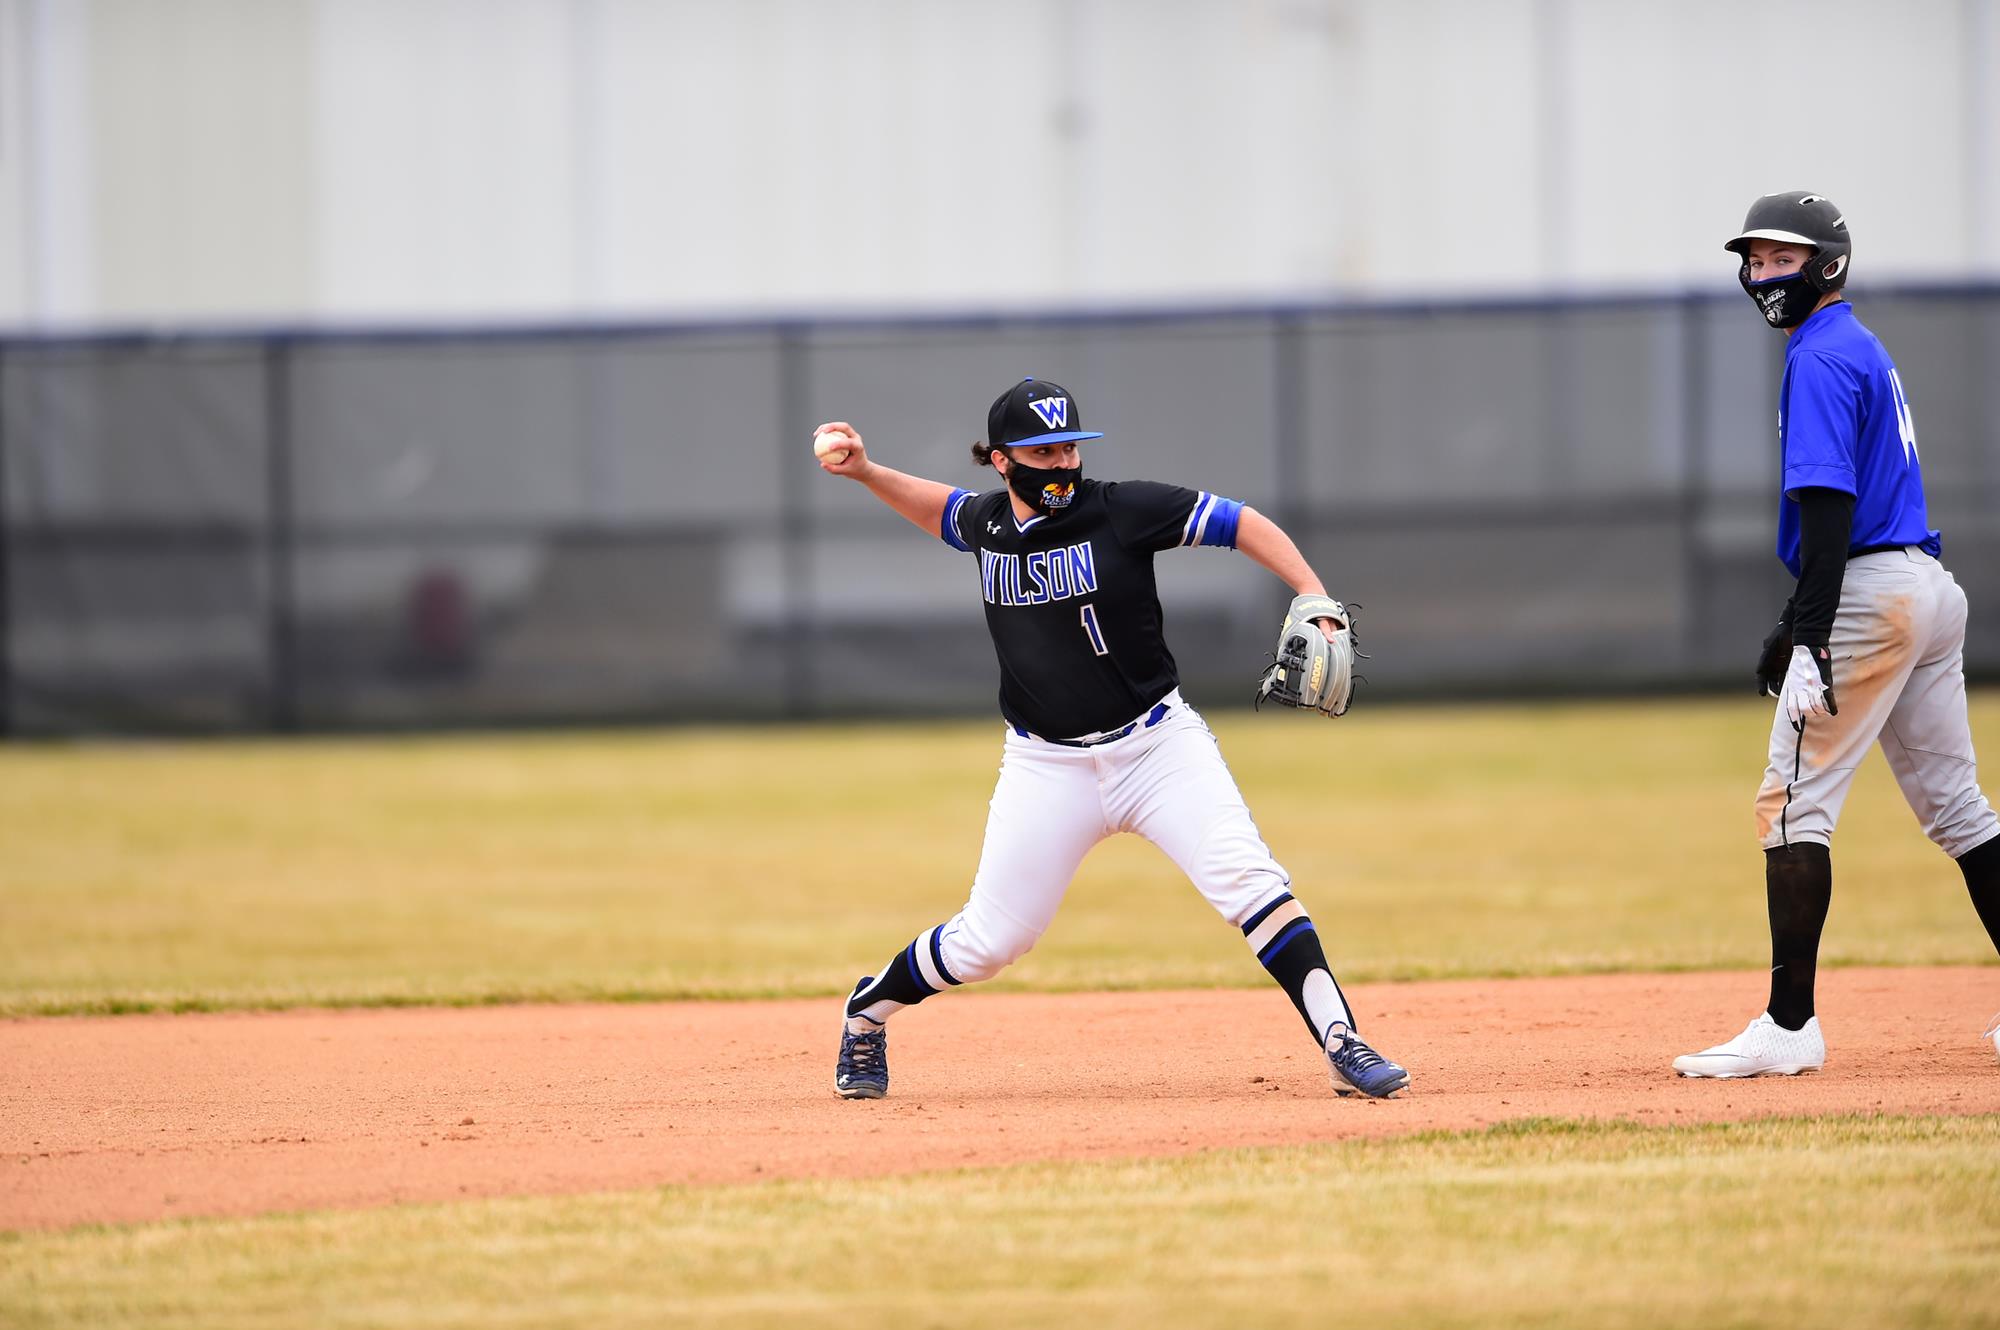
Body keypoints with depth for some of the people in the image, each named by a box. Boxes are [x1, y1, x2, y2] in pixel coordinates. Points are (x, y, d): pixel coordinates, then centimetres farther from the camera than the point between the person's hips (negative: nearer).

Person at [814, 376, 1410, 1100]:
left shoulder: (1121, 509, -10)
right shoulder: (986, 523, 3)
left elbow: (1243, 523, -10)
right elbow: (939, 507, 27)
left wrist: (1318, 602, -21)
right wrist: (865, 471, 12)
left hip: (1159, 744, -2)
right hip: (1047, 765, 2)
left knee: (1247, 880, -21)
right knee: (987, 943, 2)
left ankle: (1342, 1045, -20)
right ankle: (869, 1010, 29)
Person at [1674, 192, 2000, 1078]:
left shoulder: (1822, 357, -10)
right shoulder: (1862, 349, 21)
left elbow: (1829, 505, -20)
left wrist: (1812, 639, -25)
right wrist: (1794, 624, 27)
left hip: (1870, 599, -10)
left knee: (1793, 802, -9)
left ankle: (1790, 1026, -12)